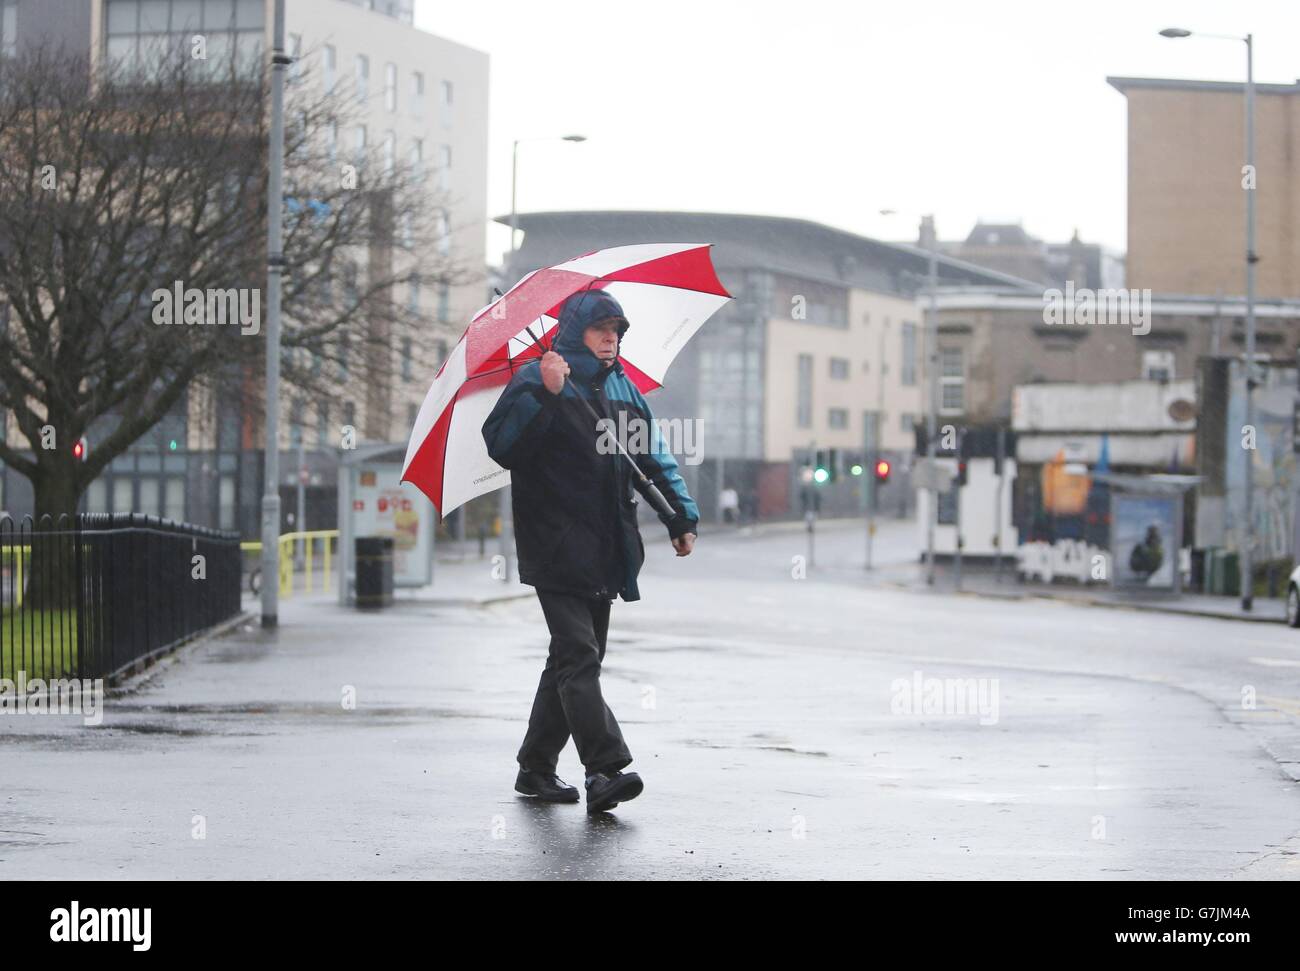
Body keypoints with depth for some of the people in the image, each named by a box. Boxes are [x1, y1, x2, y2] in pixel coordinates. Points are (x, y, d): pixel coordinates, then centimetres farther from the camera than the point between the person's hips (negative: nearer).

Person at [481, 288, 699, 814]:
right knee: (579, 656, -15)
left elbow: (655, 457, 20)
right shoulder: (535, 381, -4)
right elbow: (501, 444, -17)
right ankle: (606, 768, -23)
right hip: (558, 548, -7)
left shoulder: (622, 389, 16)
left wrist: (682, 516, 13)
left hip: (604, 553, 7)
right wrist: (544, 395, -26)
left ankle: (537, 766, 20)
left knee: (574, 659, 11)